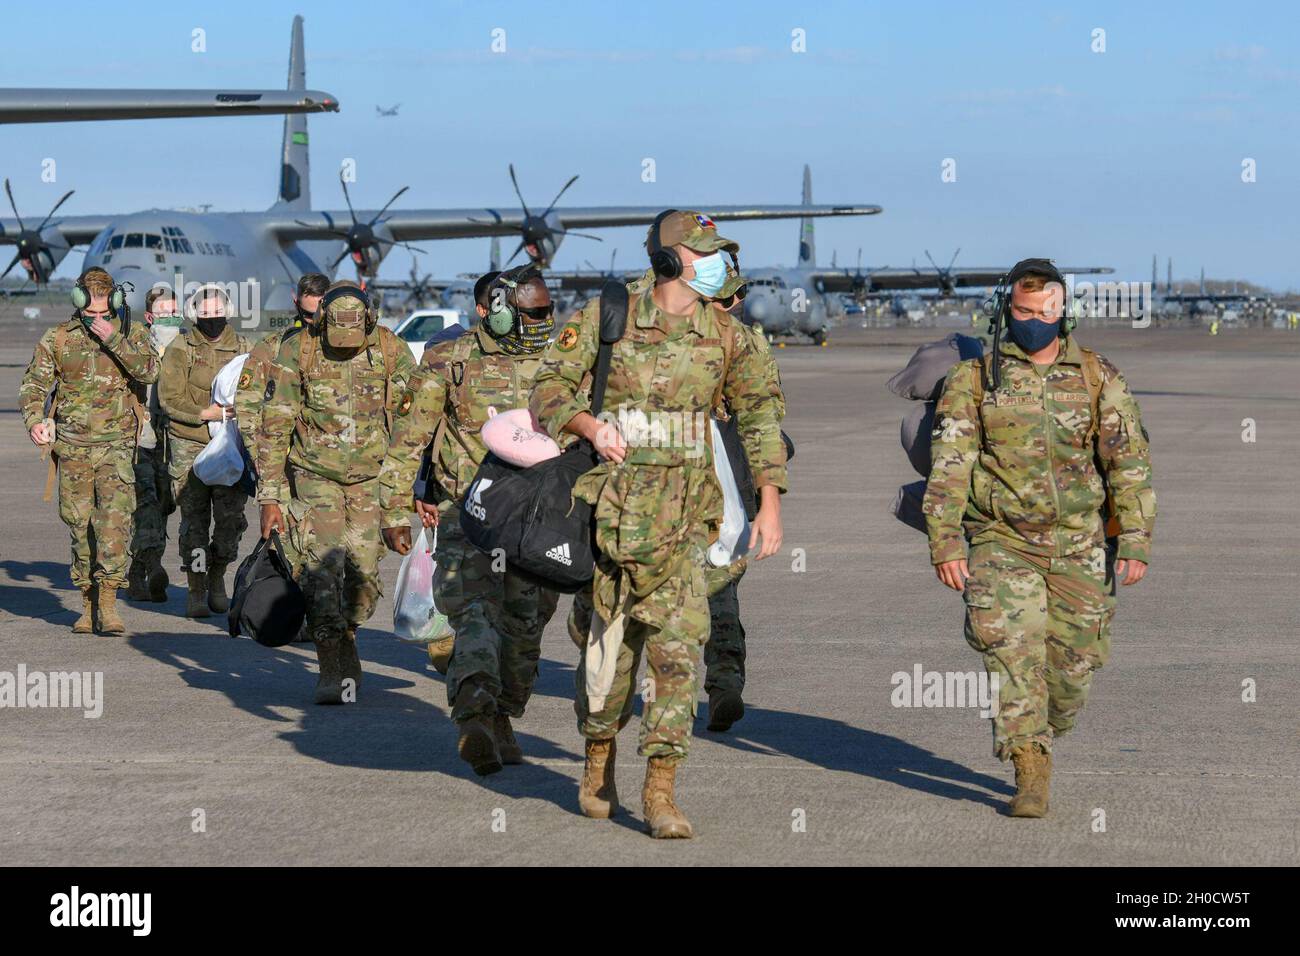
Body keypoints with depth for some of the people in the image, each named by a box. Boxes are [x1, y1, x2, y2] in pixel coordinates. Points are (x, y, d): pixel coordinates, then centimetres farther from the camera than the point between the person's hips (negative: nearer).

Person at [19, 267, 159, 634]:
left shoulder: (132, 333, 4)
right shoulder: (57, 339, 6)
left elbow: (149, 371, -12)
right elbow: (33, 385, 6)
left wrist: (113, 339, -19)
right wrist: (35, 421, -13)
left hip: (116, 445, -2)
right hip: (72, 447, 2)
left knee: (115, 519, -16)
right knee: (80, 525, 4)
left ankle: (108, 602, -18)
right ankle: (88, 604, 14)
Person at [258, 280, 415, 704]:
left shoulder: (393, 352, -10)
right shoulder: (297, 351, -13)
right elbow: (274, 427, -8)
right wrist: (269, 496, -10)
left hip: (372, 477, 1)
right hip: (315, 475, -1)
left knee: (364, 573, -4)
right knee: (321, 570, -12)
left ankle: (346, 642, 23)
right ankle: (330, 669, -2)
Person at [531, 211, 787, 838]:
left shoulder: (723, 336, 7)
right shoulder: (605, 320, -1)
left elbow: (757, 416, 12)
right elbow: (550, 387, 1)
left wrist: (770, 504, 5)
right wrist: (591, 425, -19)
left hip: (683, 520, 1)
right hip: (612, 509, -1)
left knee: (677, 649, -9)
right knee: (605, 644, 9)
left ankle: (660, 792, -6)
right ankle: (598, 765, 32)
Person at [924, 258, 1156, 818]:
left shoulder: (1099, 379, 4)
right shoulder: (973, 380, 2)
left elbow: (1129, 464, 2)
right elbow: (948, 470, -2)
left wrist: (1135, 543, -6)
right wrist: (945, 544, -12)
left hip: (1079, 546, 2)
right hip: (1002, 542, -1)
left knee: (1073, 665, 5)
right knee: (1013, 651, -15)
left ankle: (1038, 742, 33)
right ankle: (1031, 776, -13)